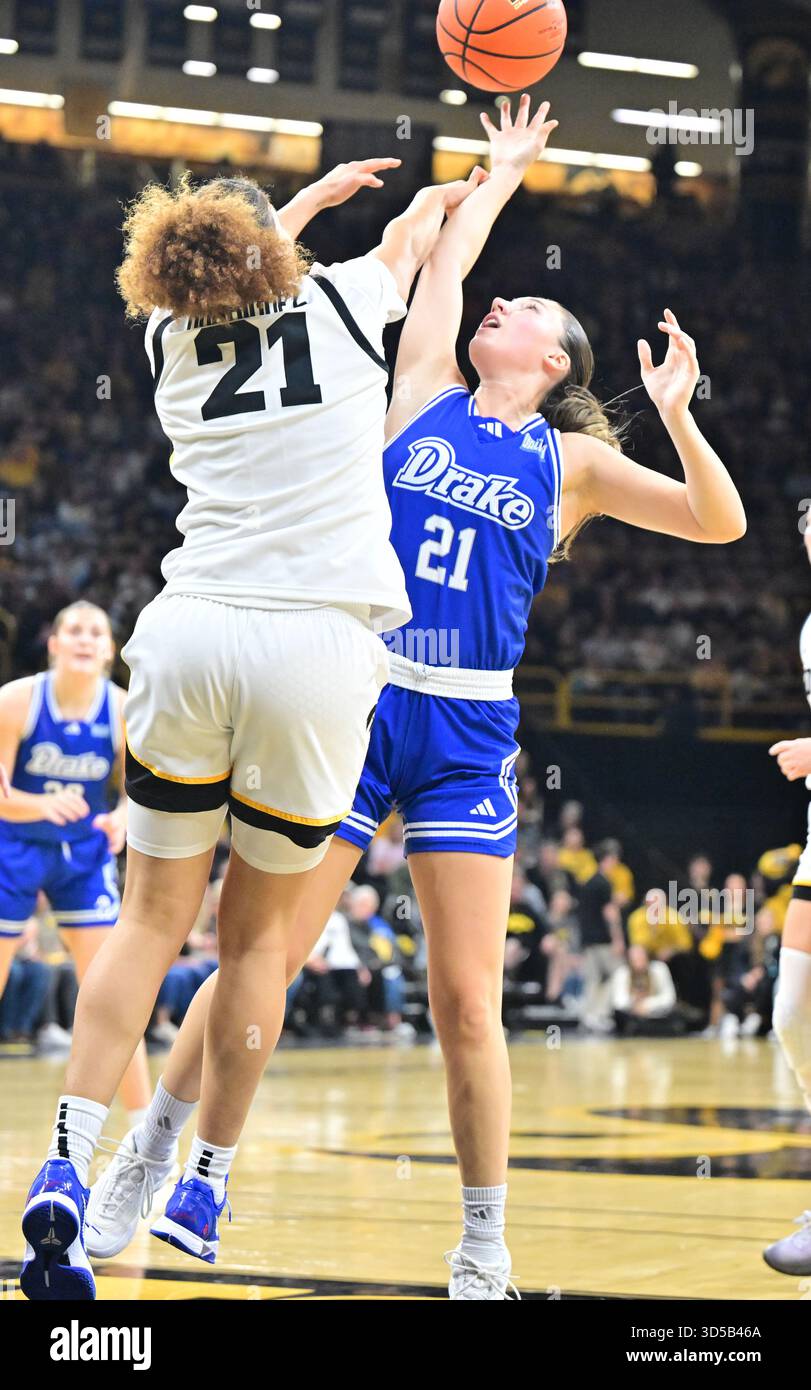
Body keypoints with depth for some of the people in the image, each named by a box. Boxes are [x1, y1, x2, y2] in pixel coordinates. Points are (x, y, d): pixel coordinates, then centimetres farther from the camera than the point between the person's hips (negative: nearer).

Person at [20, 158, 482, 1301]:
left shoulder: (171, 337, 12)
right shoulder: (339, 303, 6)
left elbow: (223, 264, 37)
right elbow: (414, 235, 30)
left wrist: (318, 189, 53)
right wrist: (483, 179, 51)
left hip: (188, 635, 2)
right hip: (319, 649, -2)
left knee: (153, 916, 8)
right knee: (258, 927, 11)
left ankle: (67, 1168, -7)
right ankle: (206, 1186, 16)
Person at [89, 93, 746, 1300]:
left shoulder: (570, 463, 8)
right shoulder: (425, 395, 11)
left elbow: (720, 523, 2)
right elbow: (444, 262, 18)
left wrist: (676, 416, -12)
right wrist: (502, 176, 30)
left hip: (467, 731, -1)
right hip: (354, 700, 1)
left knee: (467, 998, -4)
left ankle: (484, 1247, 5)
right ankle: (146, 1161, 13)